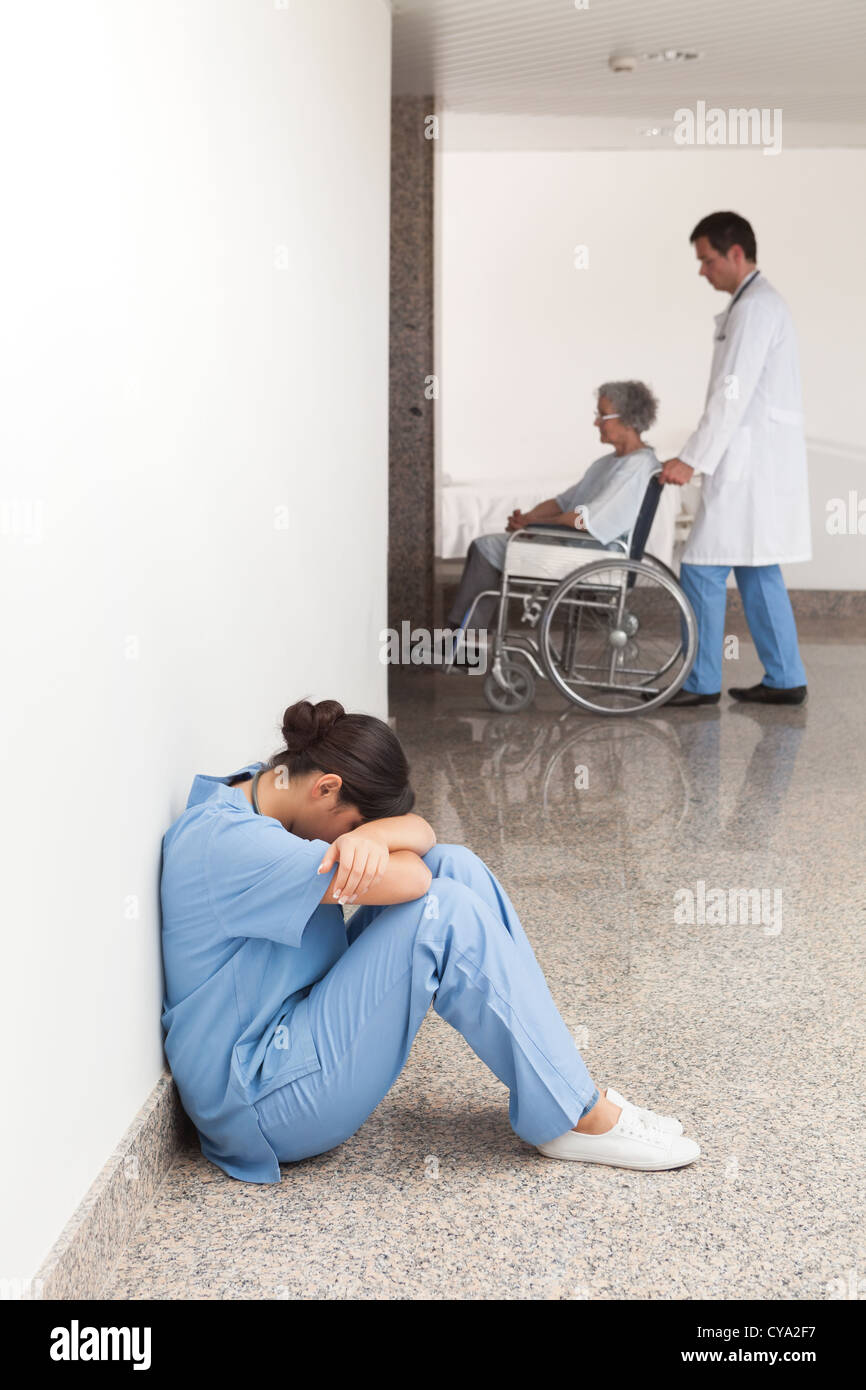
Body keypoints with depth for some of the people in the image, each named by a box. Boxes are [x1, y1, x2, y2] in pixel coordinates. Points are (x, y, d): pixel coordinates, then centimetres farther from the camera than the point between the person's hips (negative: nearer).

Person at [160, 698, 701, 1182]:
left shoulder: (261, 794, 6)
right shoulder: (223, 842, -24)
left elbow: (419, 832, 0)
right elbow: (405, 880, -28)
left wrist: (372, 836, -22)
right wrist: (373, 835, -6)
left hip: (302, 1024, 10)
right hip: (266, 1105, -10)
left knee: (454, 865, -5)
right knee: (444, 912, -23)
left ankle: (566, 1081, -3)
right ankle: (575, 1120, -12)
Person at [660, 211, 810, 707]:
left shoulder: (755, 308, -14)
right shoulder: (761, 303, 18)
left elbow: (733, 395, -20)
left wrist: (693, 460, -18)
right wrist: (699, 458, 19)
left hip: (751, 464, -10)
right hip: (757, 462, 10)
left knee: (703, 569, -5)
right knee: (758, 572, 12)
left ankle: (701, 682, 2)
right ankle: (785, 680, 16)